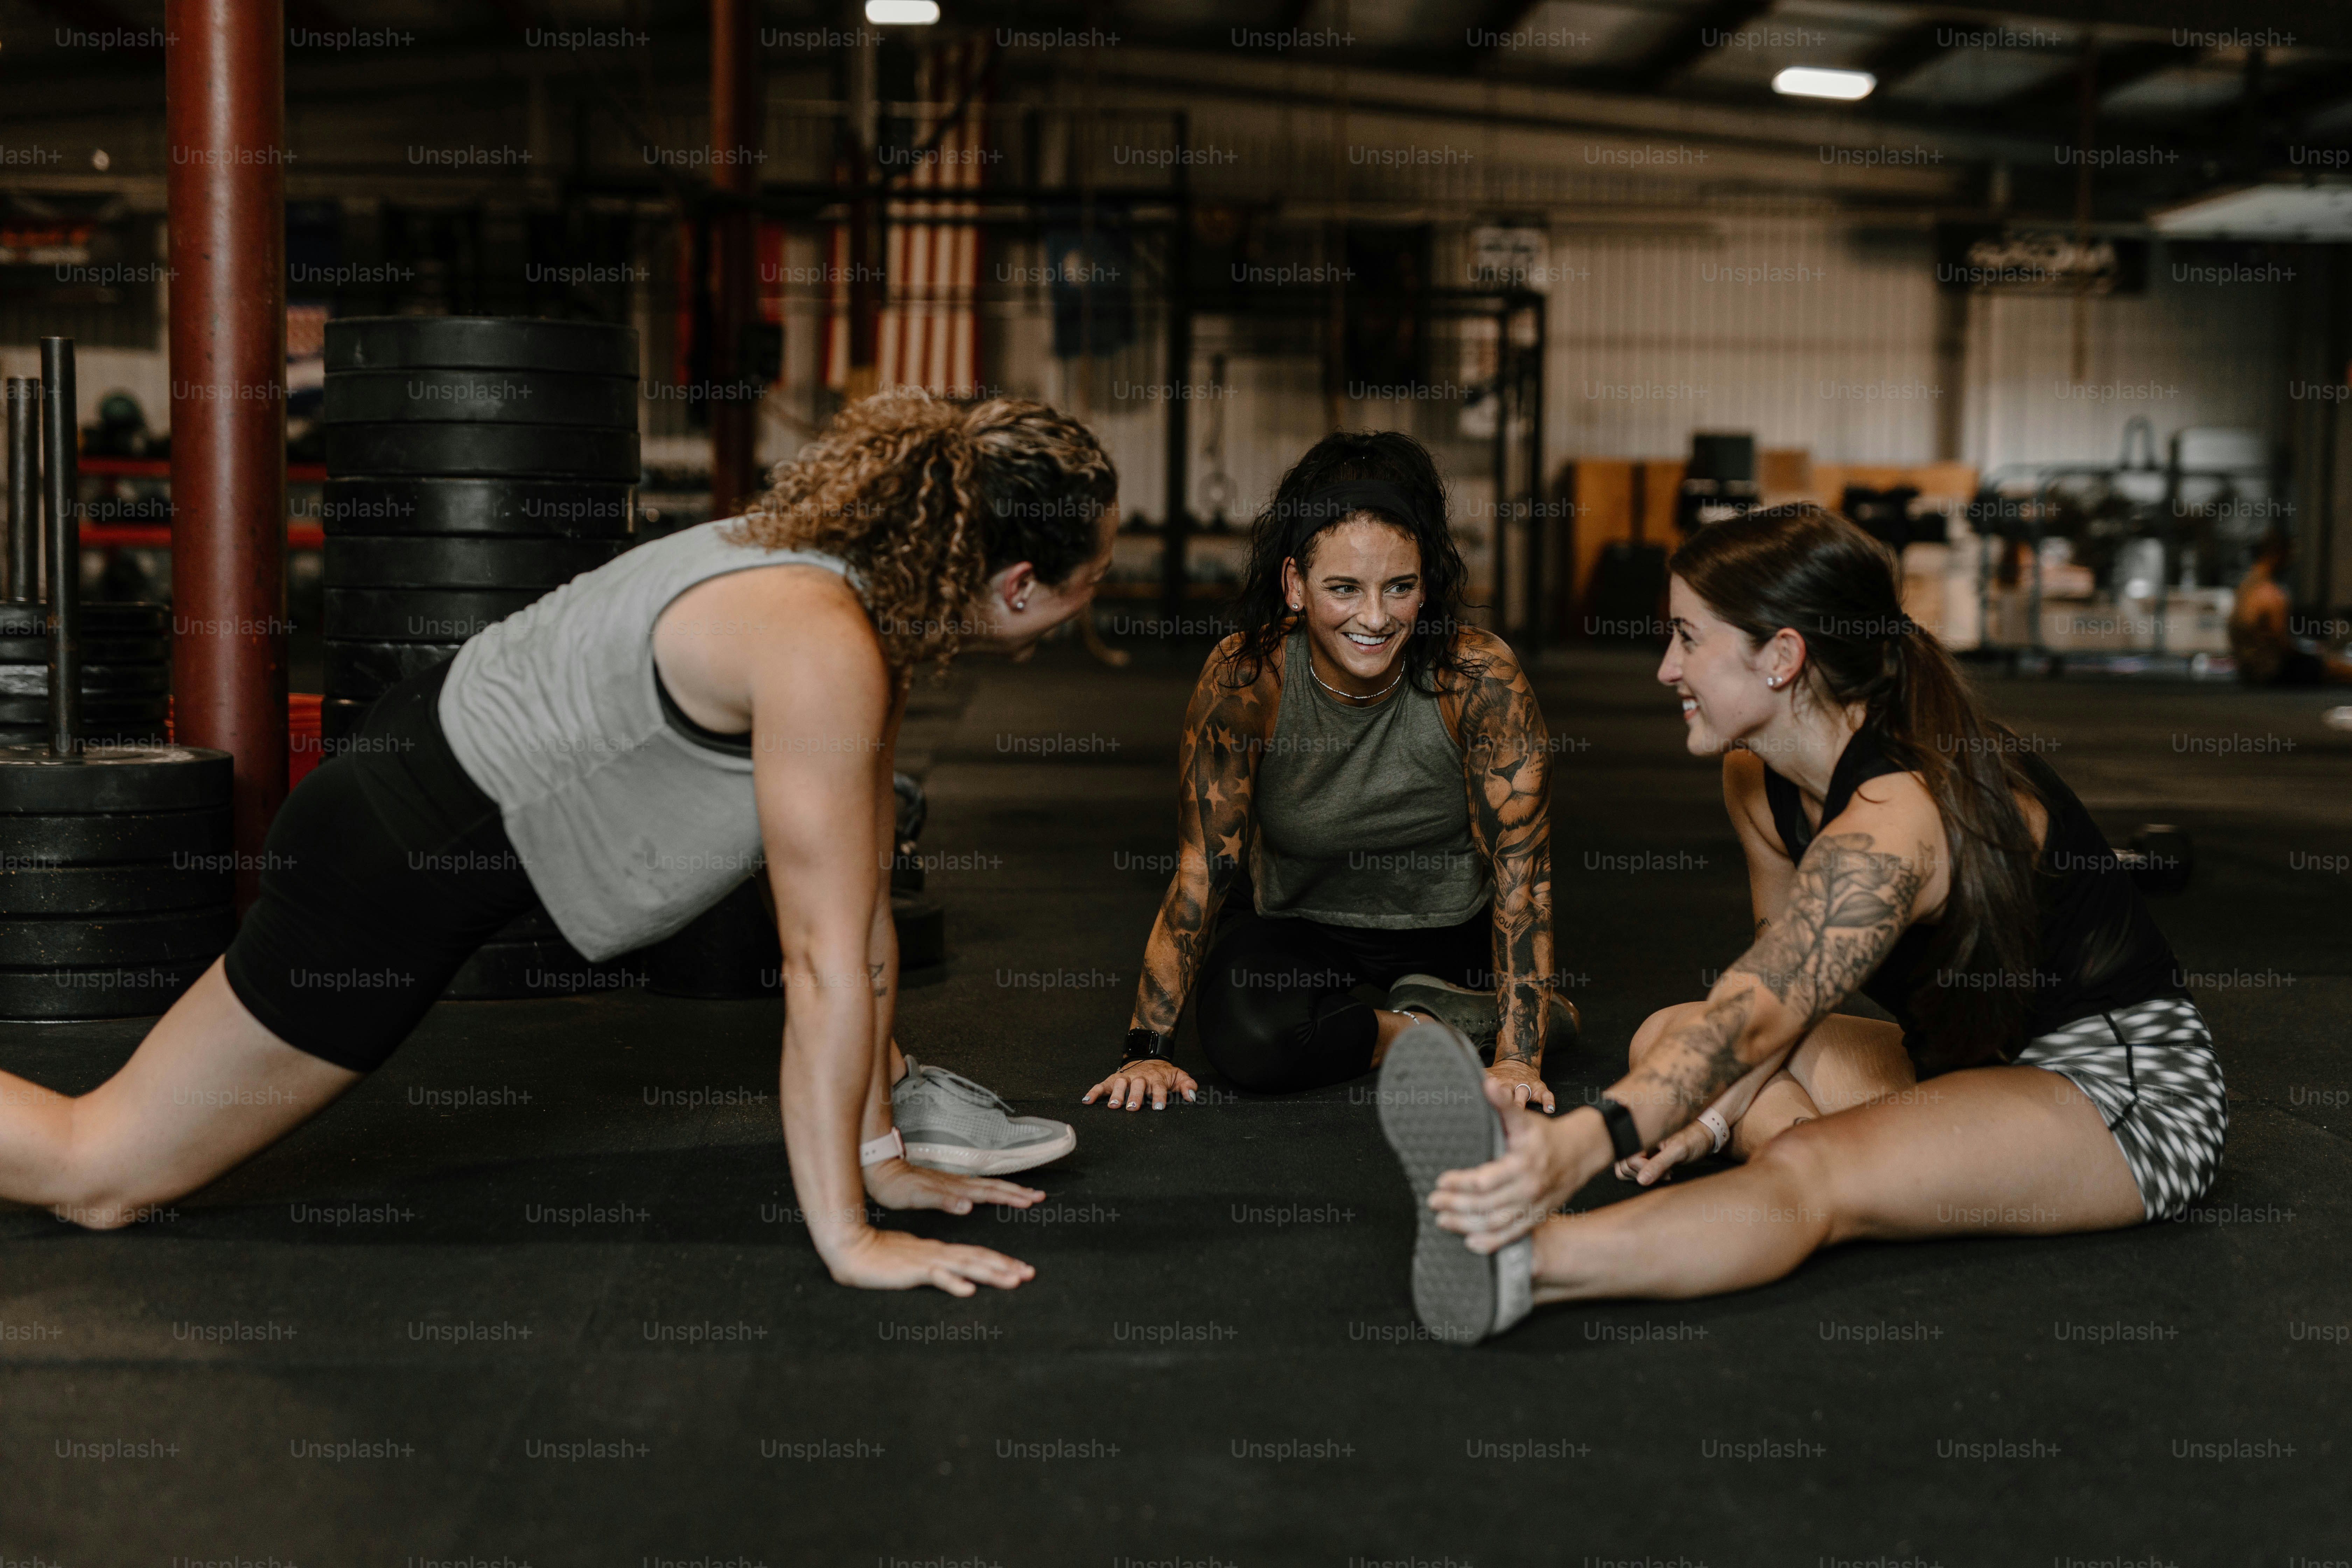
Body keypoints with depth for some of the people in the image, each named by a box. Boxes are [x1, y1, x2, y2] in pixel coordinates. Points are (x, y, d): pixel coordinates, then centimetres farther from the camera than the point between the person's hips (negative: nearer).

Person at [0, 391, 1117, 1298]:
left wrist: (878, 1155, 4)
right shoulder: (824, 650, -29)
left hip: (474, 757, 10)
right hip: (402, 848, -9)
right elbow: (826, 961, -28)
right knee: (104, 1177, 0)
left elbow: (864, 903, 2)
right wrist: (848, 1237, -22)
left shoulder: (879, 599, -2)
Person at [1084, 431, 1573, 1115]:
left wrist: (1518, 1060, -30)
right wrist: (1146, 1049, -22)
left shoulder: (1479, 678, -25)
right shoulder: (1246, 678, -24)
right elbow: (1202, 870, -19)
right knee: (1249, 1039, -30)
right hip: (1298, 920, 0)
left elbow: (1522, 872, -23)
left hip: (1448, 926, 0)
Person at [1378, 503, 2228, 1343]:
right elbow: (1786, 987, 4)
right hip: (1974, 1057, 10)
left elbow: (1753, 1021, -43)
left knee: (1814, 1170, -37)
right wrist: (1719, 1115, -16)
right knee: (1663, 1035, -3)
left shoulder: (1900, 816, -30)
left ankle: (1519, 1259, -59)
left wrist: (1581, 1145, -57)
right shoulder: (1758, 781, -1)